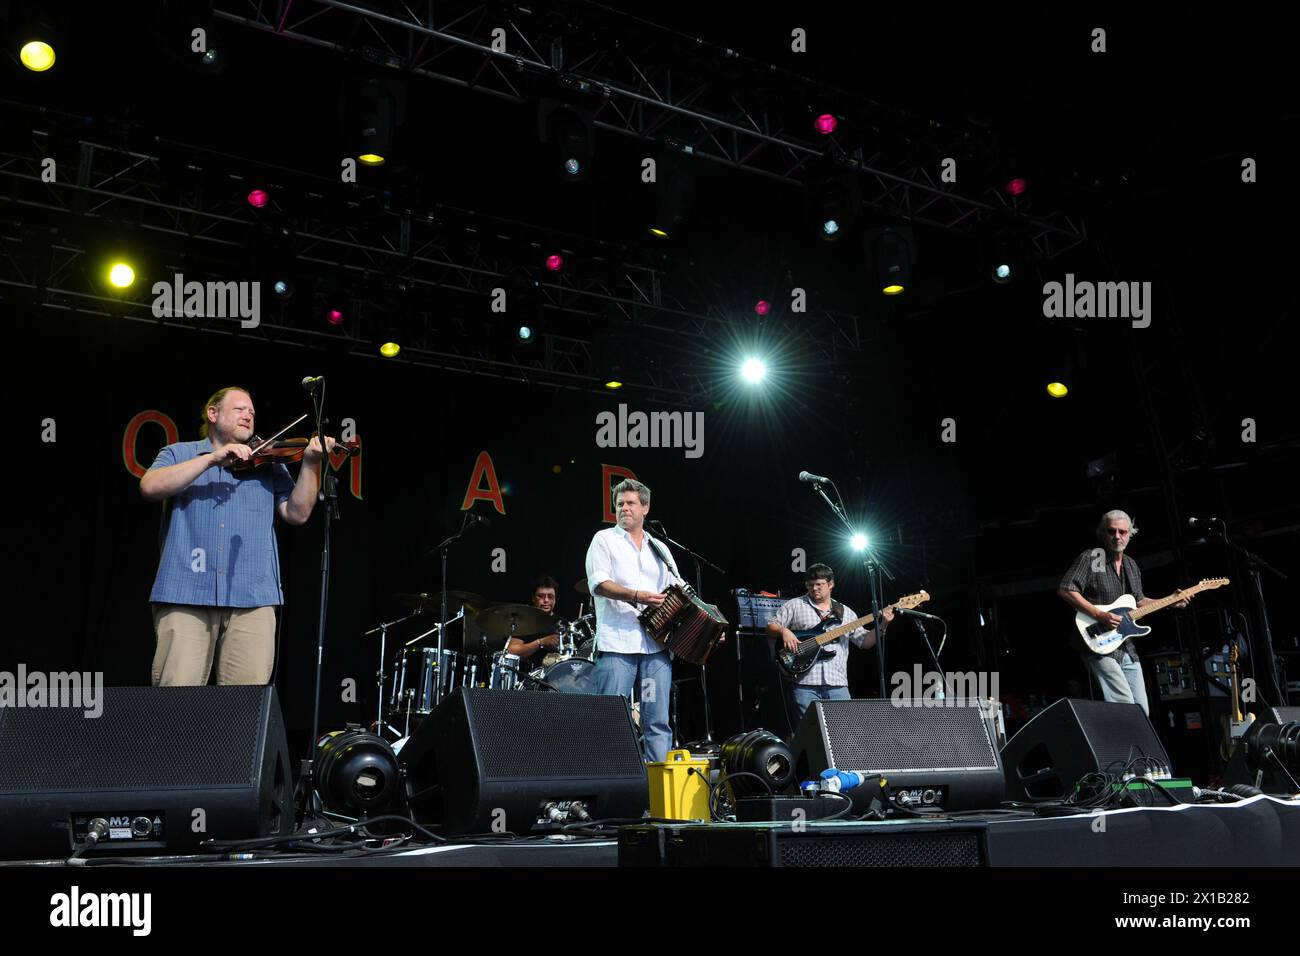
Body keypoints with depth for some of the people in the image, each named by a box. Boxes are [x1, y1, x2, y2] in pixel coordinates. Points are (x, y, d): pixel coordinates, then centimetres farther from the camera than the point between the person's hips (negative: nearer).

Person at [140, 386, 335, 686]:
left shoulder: (268, 464, 20)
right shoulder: (179, 453, 17)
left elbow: (297, 513, 9)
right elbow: (150, 487, -3)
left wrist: (310, 464, -6)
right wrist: (212, 459, -10)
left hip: (252, 596, 1)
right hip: (185, 593, -1)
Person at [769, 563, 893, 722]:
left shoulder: (845, 613, 17)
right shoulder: (794, 605, 9)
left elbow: (864, 641, 16)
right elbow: (770, 626, 7)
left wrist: (883, 625, 2)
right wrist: (784, 631, -13)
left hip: (837, 684, 3)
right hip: (803, 682, -3)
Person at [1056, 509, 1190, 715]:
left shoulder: (1131, 566, 17)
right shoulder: (1090, 558, -7)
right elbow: (1065, 590, -16)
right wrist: (1099, 615, -21)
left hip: (1127, 649, 8)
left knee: (1142, 710, 6)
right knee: (1125, 706, -19)